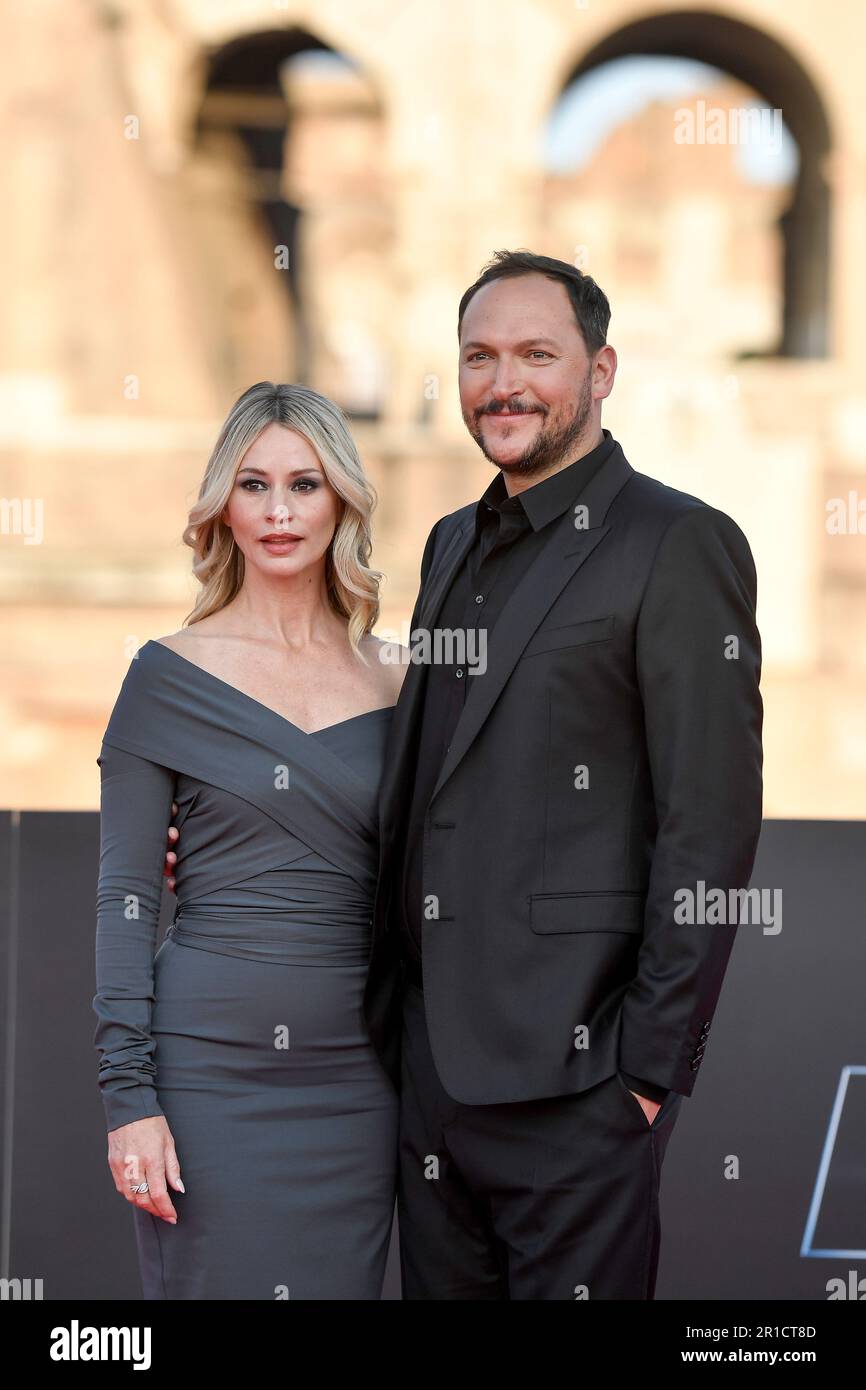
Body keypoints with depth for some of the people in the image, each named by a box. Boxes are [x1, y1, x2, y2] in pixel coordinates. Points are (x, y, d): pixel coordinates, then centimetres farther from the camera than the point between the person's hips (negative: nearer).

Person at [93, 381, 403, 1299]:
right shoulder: (172, 677, -1)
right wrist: (128, 1094, -10)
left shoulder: (389, 689, 8)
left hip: (353, 1082, 3)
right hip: (210, 1074, -3)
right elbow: (123, 896, -4)